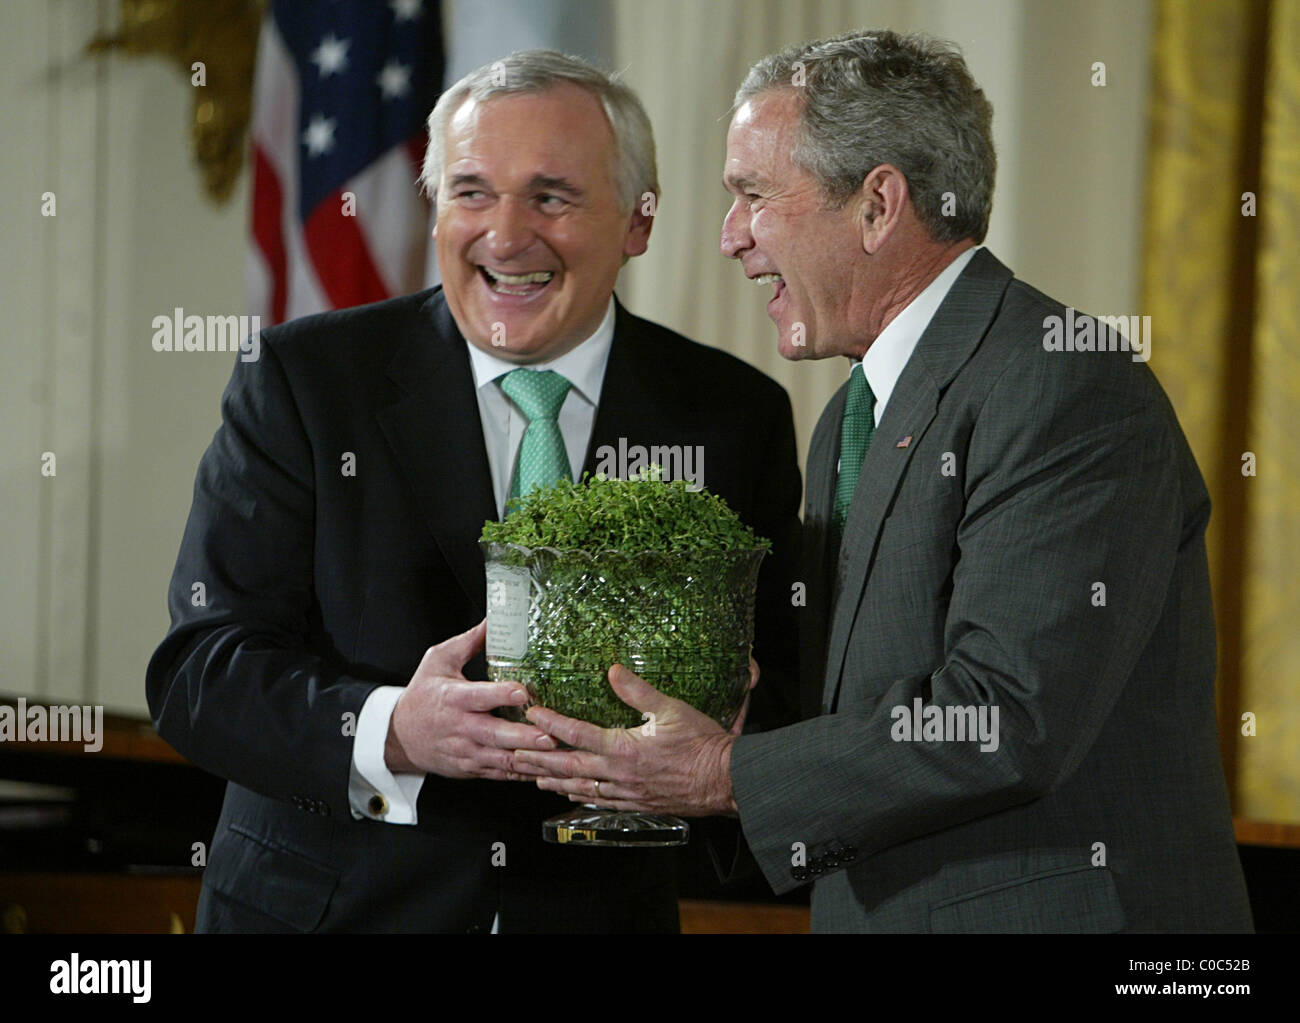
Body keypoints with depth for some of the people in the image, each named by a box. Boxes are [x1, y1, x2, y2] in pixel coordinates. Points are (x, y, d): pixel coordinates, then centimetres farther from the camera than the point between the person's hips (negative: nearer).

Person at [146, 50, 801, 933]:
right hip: (323, 903, -1)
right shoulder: (303, 381, -6)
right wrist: (388, 733, -29)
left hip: (602, 909, 2)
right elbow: (199, 670, -12)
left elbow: (777, 694, -1)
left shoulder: (735, 419, -1)